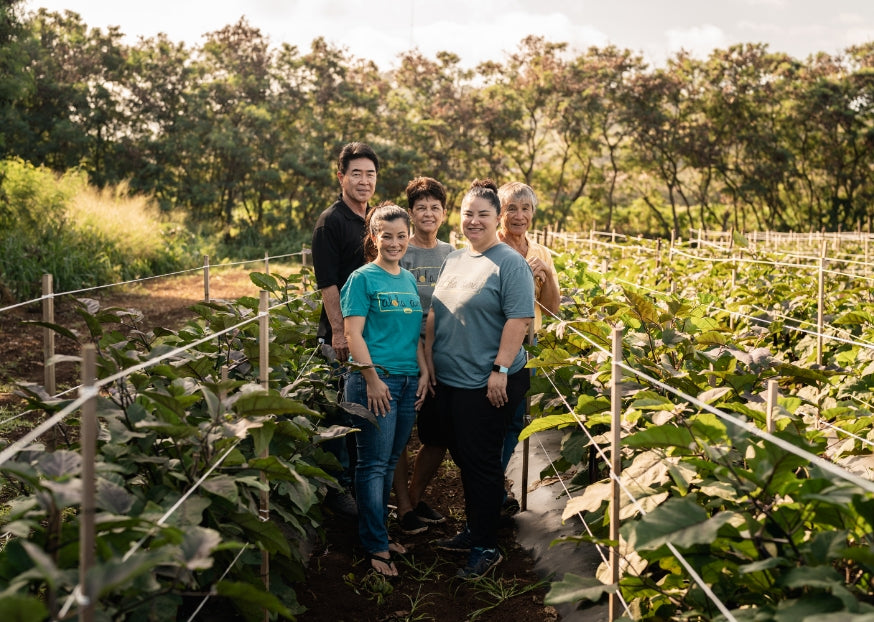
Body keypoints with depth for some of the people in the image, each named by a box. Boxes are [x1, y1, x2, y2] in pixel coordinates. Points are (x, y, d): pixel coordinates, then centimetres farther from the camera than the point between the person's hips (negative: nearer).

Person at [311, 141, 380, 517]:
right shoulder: (331, 221, -9)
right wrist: (338, 331, -19)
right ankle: (338, 487, 10)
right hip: (341, 335, -7)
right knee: (341, 411, 0)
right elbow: (327, 282, -14)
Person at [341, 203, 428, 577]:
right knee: (373, 464, -2)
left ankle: (377, 533, 24)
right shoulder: (363, 278, -4)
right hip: (374, 380, -6)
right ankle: (376, 546, 4)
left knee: (389, 463, 13)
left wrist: (424, 372, 8)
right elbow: (353, 334, -10)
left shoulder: (409, 280, 15)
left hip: (408, 380, 7)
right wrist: (372, 379, -15)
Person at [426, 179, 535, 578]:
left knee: (481, 461, -1)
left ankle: (486, 546, 11)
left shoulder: (509, 264, -11)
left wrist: (500, 370, -21)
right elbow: (435, 313, 18)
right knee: (462, 456, 16)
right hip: (449, 380, 8)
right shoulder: (453, 260, 13)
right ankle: (472, 530, 32)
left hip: (487, 384, -8)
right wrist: (428, 358, 11)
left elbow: (519, 320, -17)